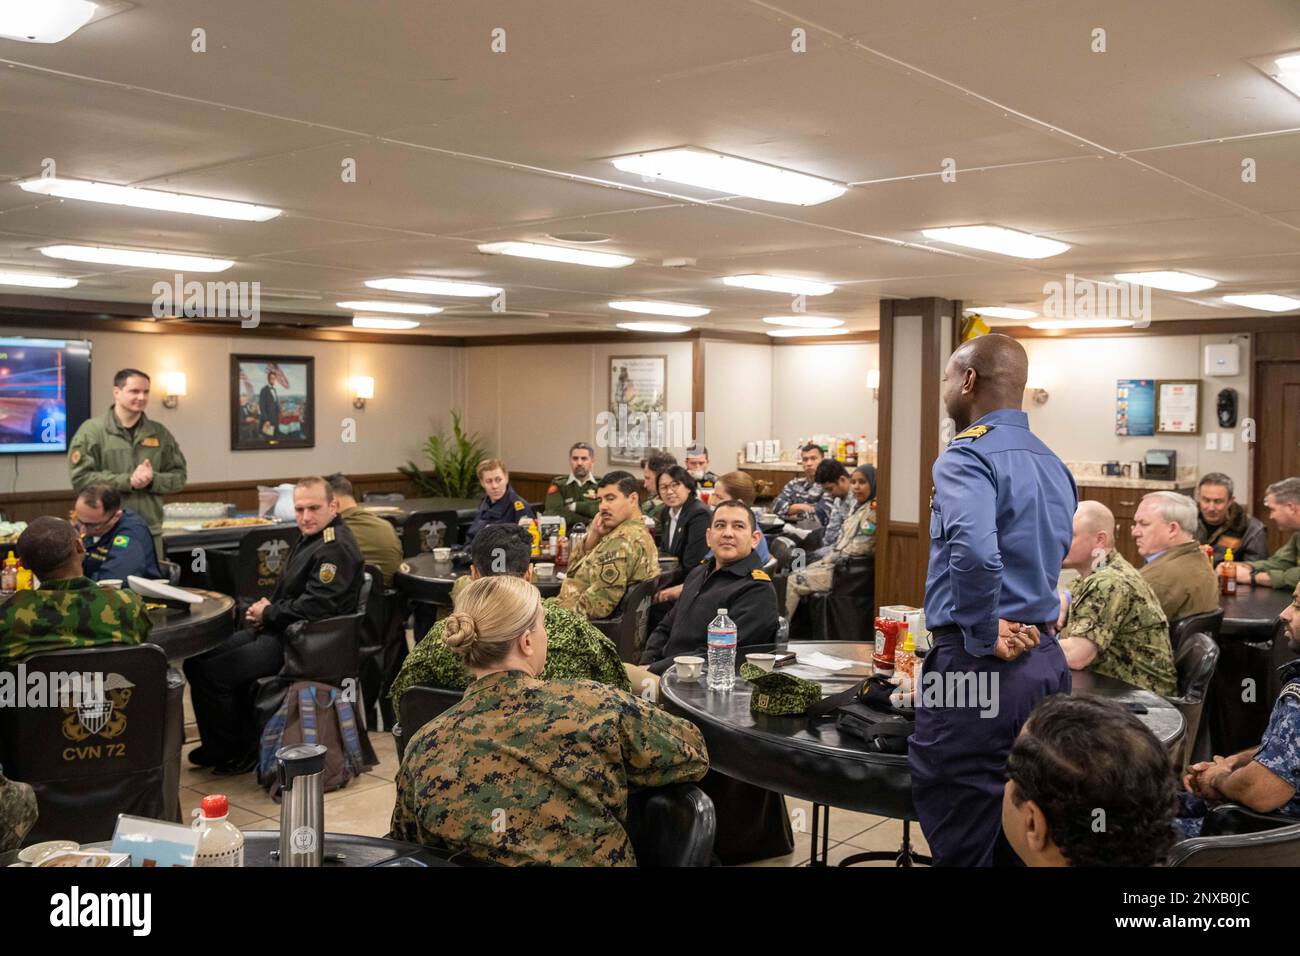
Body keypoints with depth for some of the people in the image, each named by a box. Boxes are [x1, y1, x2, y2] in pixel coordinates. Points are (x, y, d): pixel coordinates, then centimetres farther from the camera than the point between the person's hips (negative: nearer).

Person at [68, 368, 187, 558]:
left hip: (150, 531, 4)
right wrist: (128, 480, -18)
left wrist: (152, 480, -10)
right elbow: (80, 478, -10)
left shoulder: (159, 433, 9)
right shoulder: (92, 430, -2)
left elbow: (178, 477, 10)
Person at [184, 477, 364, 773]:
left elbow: (314, 607, -25)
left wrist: (267, 613, -10)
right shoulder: (311, 538, 15)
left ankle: (227, 752, 5)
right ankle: (245, 742, 15)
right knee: (198, 660, 11)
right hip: (280, 630, 11)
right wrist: (266, 609, 3)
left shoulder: (336, 548, -19)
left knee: (211, 672, -16)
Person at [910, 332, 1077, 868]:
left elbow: (975, 550, -30)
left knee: (963, 844, -1)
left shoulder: (968, 455, -13)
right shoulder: (1053, 464, 15)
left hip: (979, 664, -9)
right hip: (1047, 661, 9)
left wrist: (984, 636, -18)